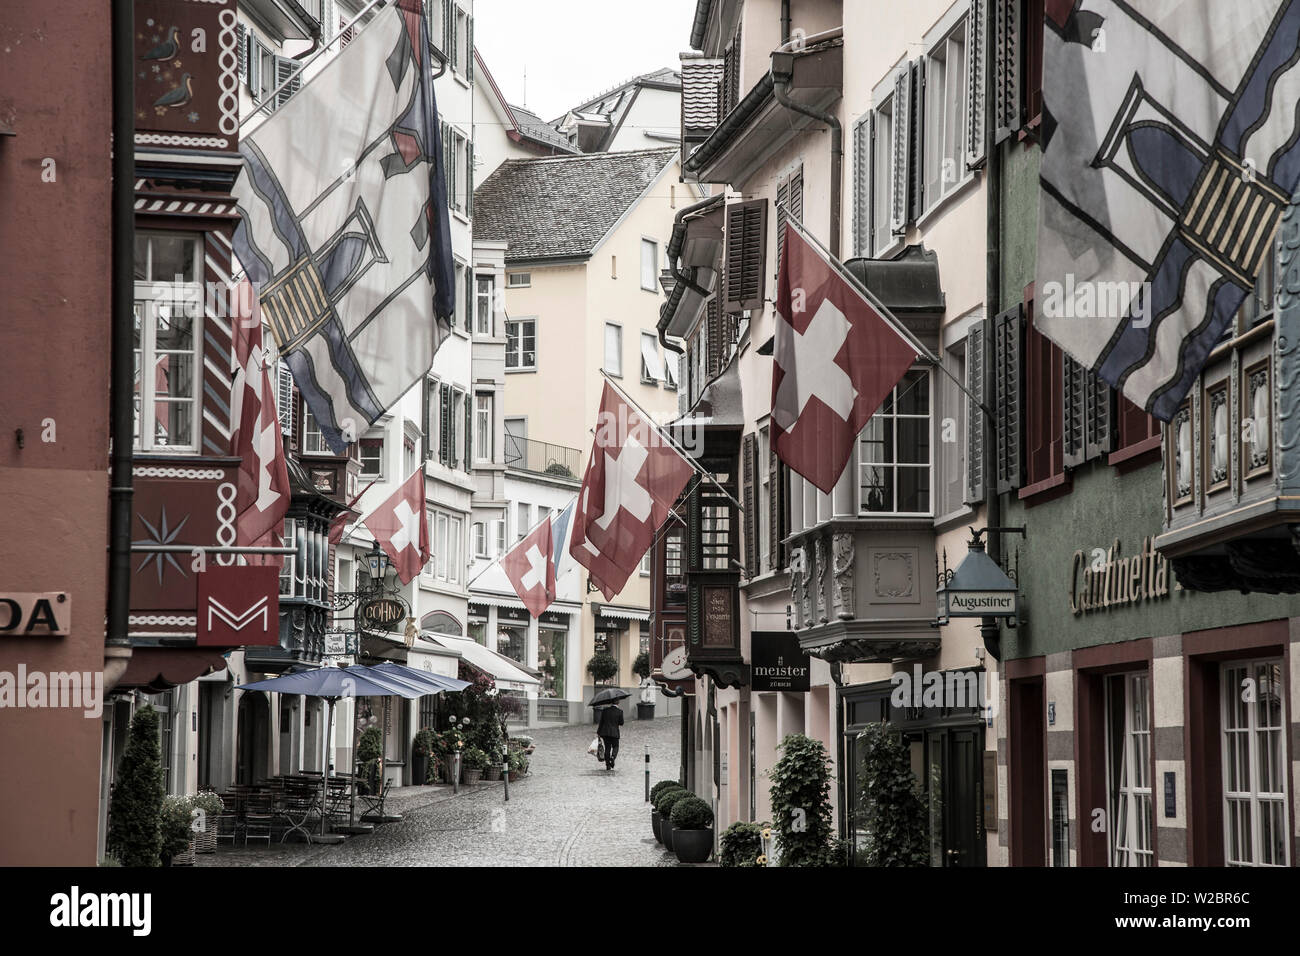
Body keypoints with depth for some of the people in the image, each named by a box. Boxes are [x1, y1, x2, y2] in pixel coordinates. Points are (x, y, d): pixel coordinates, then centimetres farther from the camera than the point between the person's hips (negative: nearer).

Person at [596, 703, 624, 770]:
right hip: (614, 732, -2)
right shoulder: (619, 711, -6)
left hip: (605, 732, 2)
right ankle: (612, 757, -17)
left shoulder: (605, 710, -1)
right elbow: (621, 723, -1)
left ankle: (608, 765, 7)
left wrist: (598, 732, 9)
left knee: (607, 748, 10)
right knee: (615, 747, 13)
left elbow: (601, 722, 3)